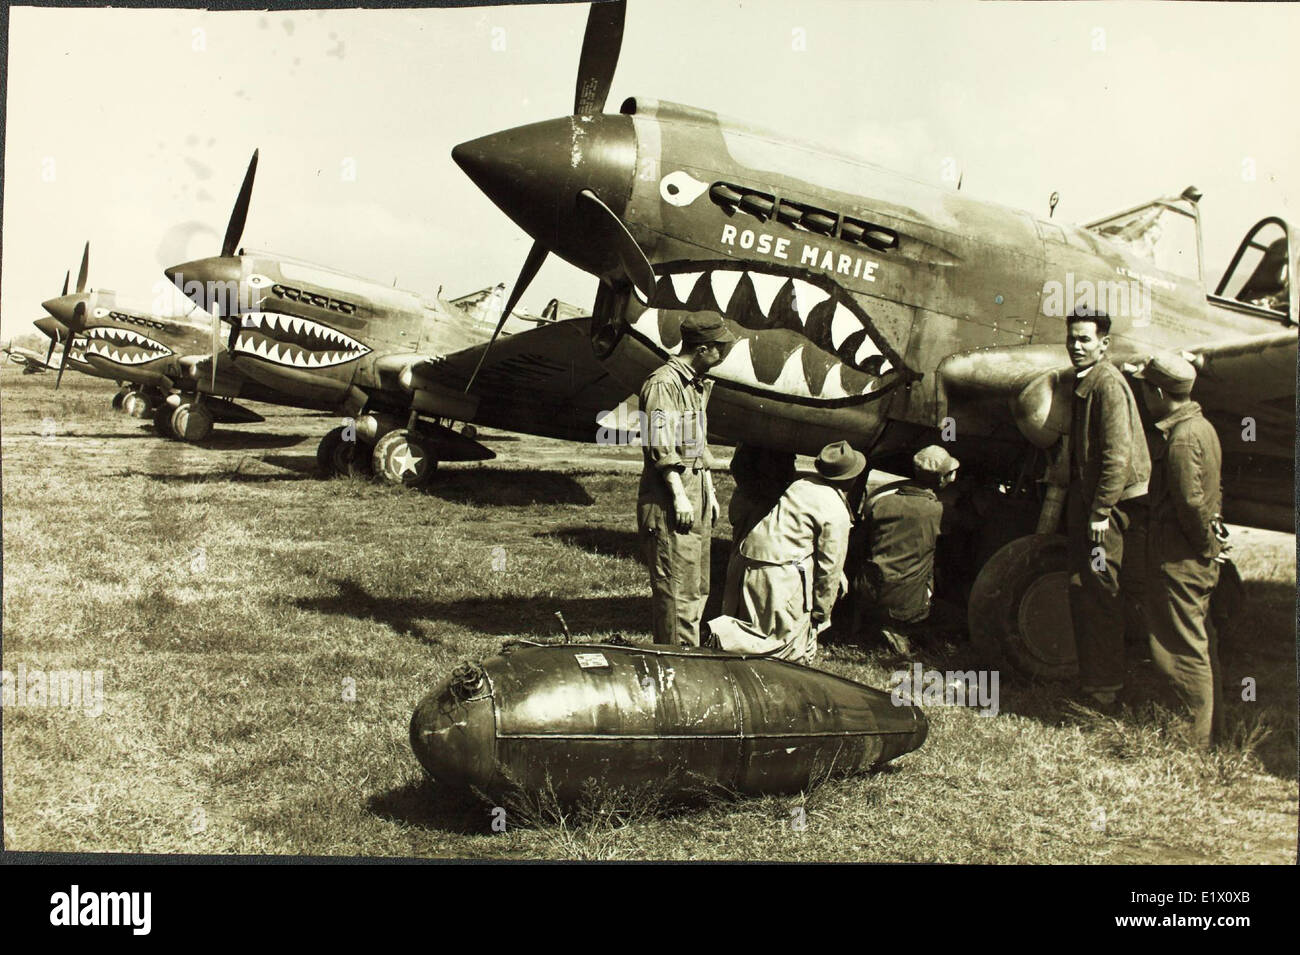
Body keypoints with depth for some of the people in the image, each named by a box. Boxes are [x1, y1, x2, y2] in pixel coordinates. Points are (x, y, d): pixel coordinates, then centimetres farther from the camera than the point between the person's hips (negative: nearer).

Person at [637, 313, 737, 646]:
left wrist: (710, 491, 21)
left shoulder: (697, 384, 19)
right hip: (671, 500, -10)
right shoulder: (664, 383, -12)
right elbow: (660, 446, -18)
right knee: (677, 589, -7)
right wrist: (679, 495, -20)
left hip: (697, 496, 10)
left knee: (698, 586, 14)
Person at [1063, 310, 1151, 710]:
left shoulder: (1108, 383, -15)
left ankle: (1104, 692, 4)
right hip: (1088, 500, 10)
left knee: (1098, 595, -5)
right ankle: (1090, 679, 26)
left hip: (1112, 504, -10)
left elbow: (1118, 455, -21)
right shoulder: (1082, 381, 15)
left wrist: (1100, 512, -20)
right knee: (1082, 591, 14)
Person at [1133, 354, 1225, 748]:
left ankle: (1197, 738, 7)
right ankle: (1212, 726, 30)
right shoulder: (1202, 427, 11)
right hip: (1199, 555, 10)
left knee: (1182, 649, -1)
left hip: (1179, 558, -10)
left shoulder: (1180, 438, -21)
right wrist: (1210, 539, 17)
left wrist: (1204, 544, -12)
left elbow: (1191, 502, -24)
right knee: (1199, 641, 19)